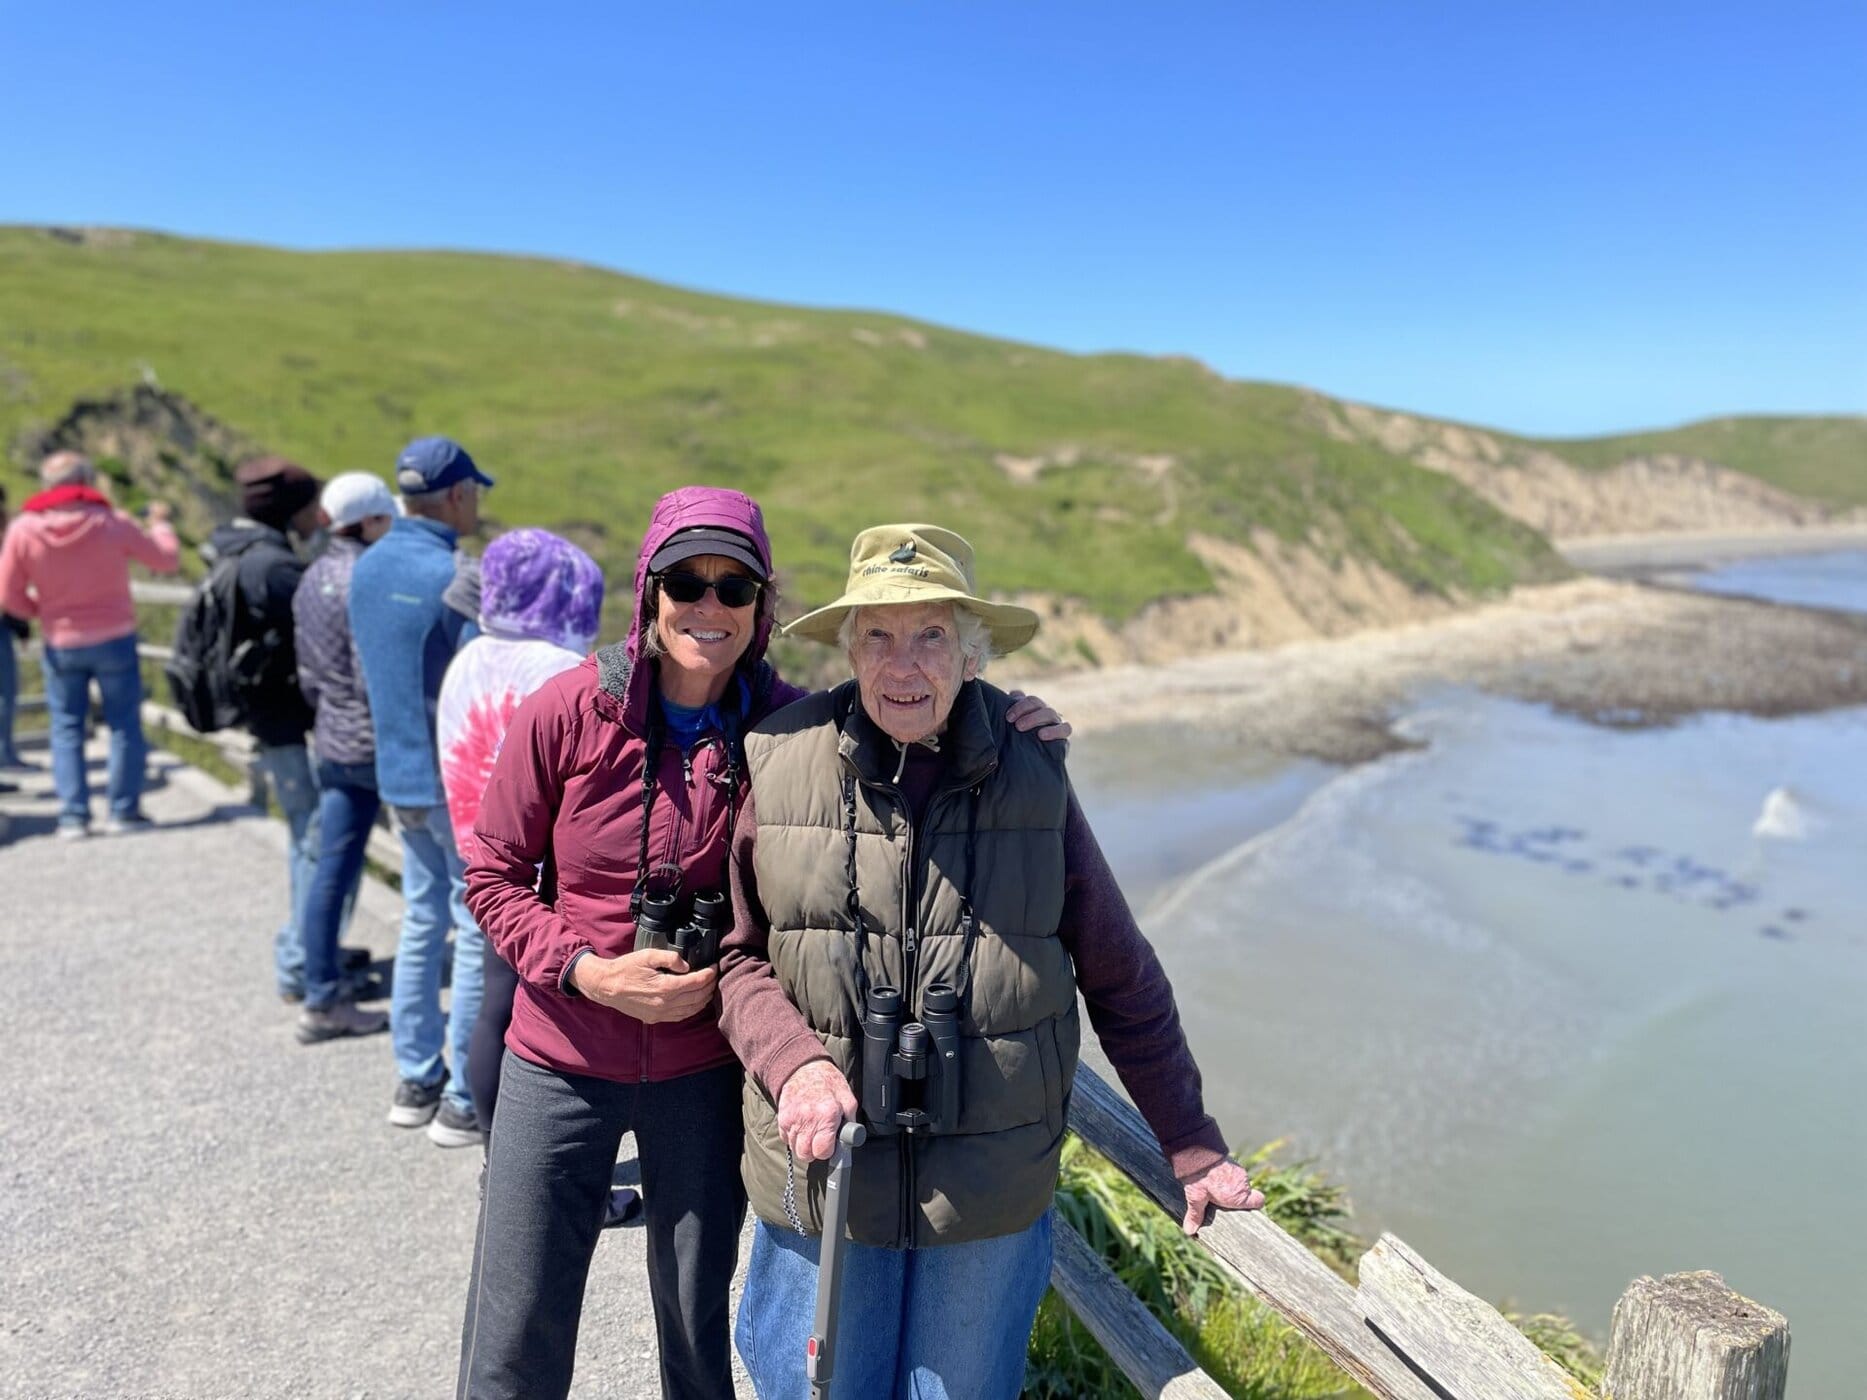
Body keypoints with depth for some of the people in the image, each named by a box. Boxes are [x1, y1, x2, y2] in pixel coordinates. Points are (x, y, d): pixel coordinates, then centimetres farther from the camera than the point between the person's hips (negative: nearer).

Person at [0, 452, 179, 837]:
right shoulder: (112, 523, -10)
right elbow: (168, 560, 0)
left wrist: (42, 610, 16)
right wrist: (160, 523, 17)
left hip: (61, 644, 2)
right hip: (115, 639, -1)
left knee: (66, 728, 11)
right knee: (124, 725, 8)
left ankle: (73, 816, 8)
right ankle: (123, 810, 9)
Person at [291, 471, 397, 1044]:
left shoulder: (312, 579, 9)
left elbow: (309, 674, 13)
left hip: (333, 743, 8)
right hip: (380, 744, -8)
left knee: (332, 870, 9)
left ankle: (323, 1000, 16)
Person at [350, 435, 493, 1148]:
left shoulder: (368, 566, 7)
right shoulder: (452, 576, -19)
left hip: (400, 774, 8)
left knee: (422, 923, 17)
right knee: (480, 935, 1)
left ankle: (416, 1081, 26)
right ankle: (465, 1103, 9)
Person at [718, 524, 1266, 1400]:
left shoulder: (1032, 776, -4)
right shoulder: (780, 764, -7)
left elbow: (1121, 980, 3)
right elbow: (738, 955, 2)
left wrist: (1192, 1149, 6)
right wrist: (795, 1065, -16)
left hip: (991, 1198, 1)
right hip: (822, 1177, 0)